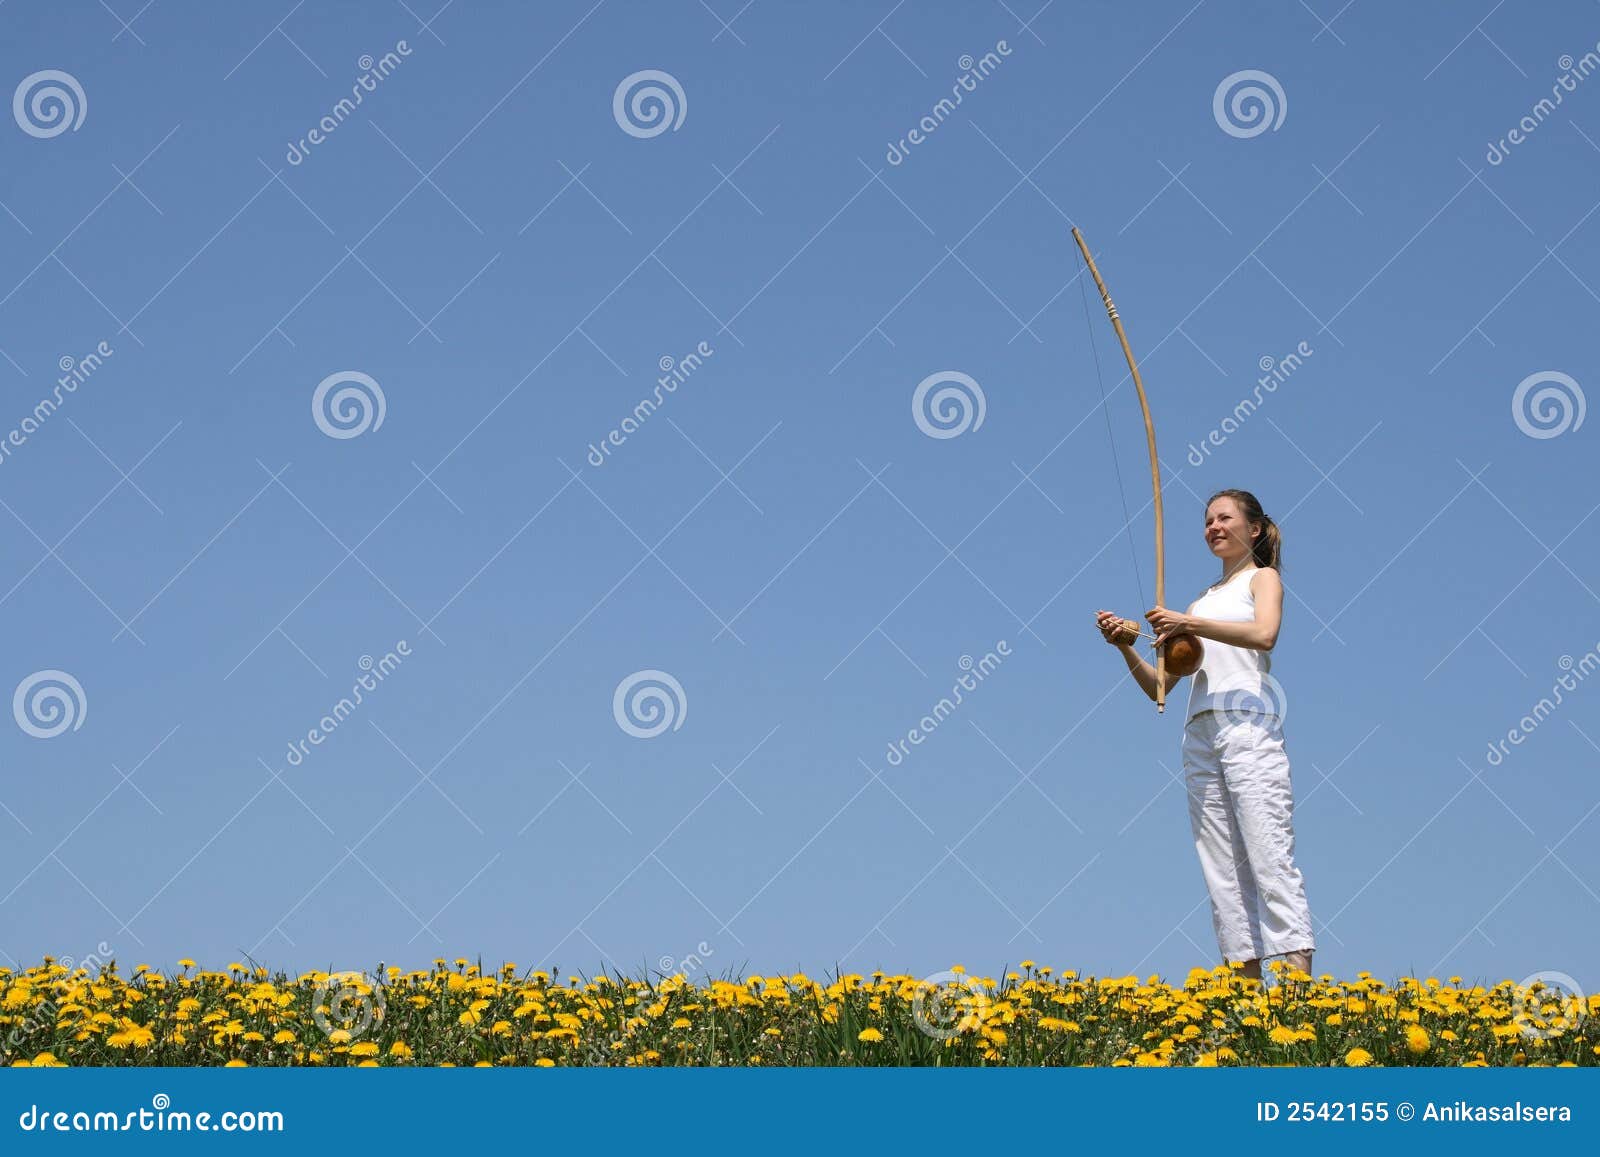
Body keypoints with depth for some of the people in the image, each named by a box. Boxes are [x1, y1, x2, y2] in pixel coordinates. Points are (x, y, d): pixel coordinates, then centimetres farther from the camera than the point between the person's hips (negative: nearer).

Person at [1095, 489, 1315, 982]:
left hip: (1248, 721, -6)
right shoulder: (1202, 601, 27)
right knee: (1221, 867, -4)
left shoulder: (1263, 577, 12)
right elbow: (1158, 686, 22)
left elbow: (1264, 634, -12)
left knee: (1269, 854, -17)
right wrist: (1125, 646, 6)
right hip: (1200, 731, 6)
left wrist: (1189, 624, -15)